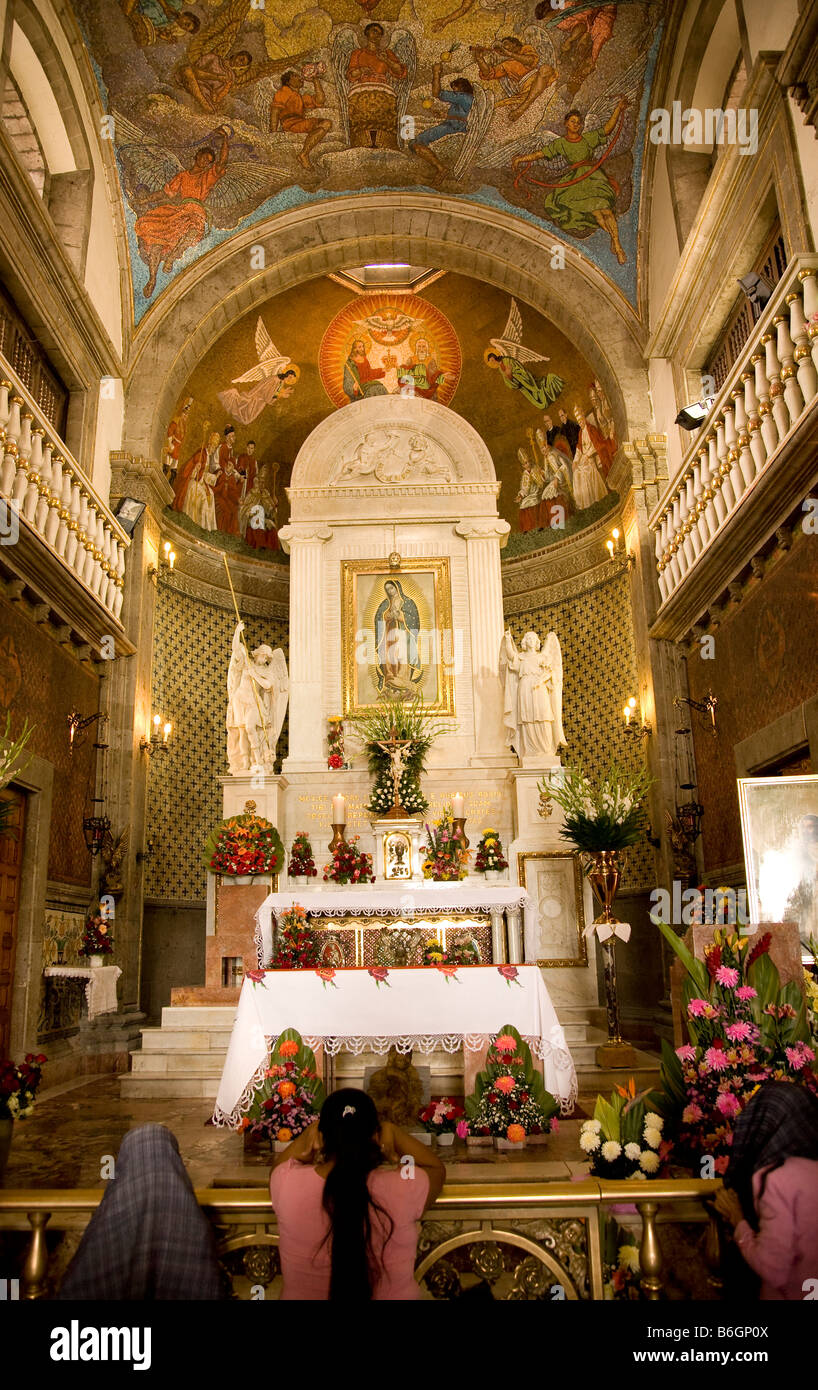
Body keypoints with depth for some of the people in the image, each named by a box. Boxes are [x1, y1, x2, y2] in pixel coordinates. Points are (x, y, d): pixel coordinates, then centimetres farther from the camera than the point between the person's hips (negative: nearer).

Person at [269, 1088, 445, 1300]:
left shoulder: (287, 1185, -23)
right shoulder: (404, 1189, -26)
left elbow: (281, 1161, 2)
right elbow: (436, 1168, -3)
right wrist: (392, 1131, -4)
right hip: (392, 1295, -1)